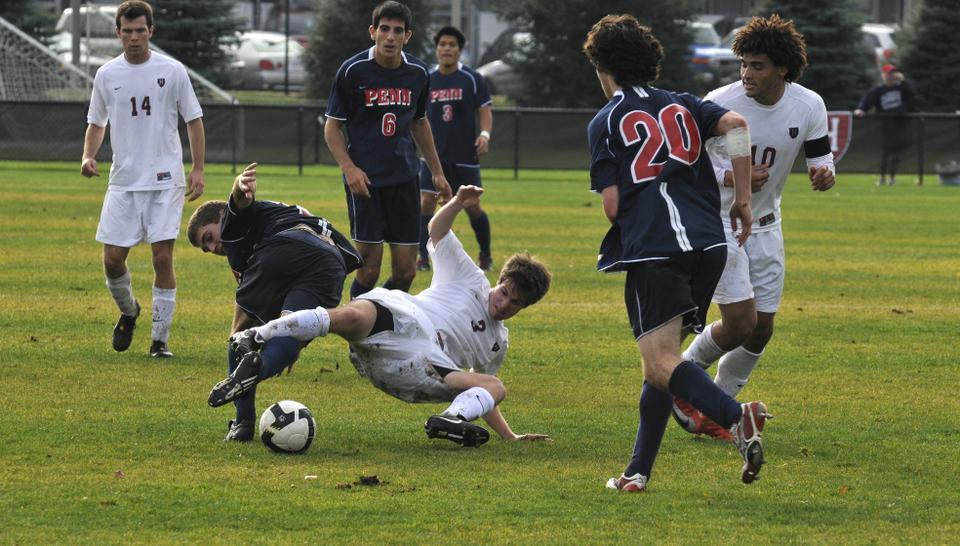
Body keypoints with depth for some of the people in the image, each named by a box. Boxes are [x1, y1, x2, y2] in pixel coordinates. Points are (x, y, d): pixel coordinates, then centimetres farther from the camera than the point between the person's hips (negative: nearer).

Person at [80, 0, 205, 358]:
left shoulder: (172, 71, -1)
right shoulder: (107, 75, 5)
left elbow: (194, 120, 5)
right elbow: (96, 123, 17)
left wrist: (197, 168, -2)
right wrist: (88, 156, -2)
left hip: (165, 180, -2)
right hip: (123, 181, 2)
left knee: (162, 258, -8)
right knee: (113, 259, -1)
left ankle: (160, 339, 0)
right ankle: (128, 312, 30)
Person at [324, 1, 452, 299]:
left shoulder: (418, 72, 5)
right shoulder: (353, 70, -8)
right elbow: (332, 126, -2)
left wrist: (437, 172, 21)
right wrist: (349, 168, -16)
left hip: (404, 178, 4)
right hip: (364, 179, -4)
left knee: (405, 271, 1)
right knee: (369, 269, -8)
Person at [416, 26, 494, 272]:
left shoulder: (472, 79, -1)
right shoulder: (426, 80, 6)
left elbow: (485, 110, -3)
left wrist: (485, 134, -20)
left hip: (465, 156, -2)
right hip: (434, 154, 2)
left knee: (472, 207, 4)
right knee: (426, 202, -11)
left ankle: (485, 256, 23)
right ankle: (423, 258, -6)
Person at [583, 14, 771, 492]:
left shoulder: (604, 122, 8)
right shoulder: (683, 106, 19)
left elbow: (612, 206, 0)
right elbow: (734, 125, -1)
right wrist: (743, 199, 4)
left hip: (651, 251, -5)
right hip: (708, 243, 5)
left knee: (660, 363, -12)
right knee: (660, 361, 15)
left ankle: (736, 416, -37)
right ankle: (639, 471, 14)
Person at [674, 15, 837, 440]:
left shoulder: (809, 106, -10)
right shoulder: (719, 104, -20)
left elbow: (820, 156, 1)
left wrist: (824, 173, -24)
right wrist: (732, 177, -29)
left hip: (765, 226, 5)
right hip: (716, 223, -5)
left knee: (761, 330, 6)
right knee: (739, 323, -15)